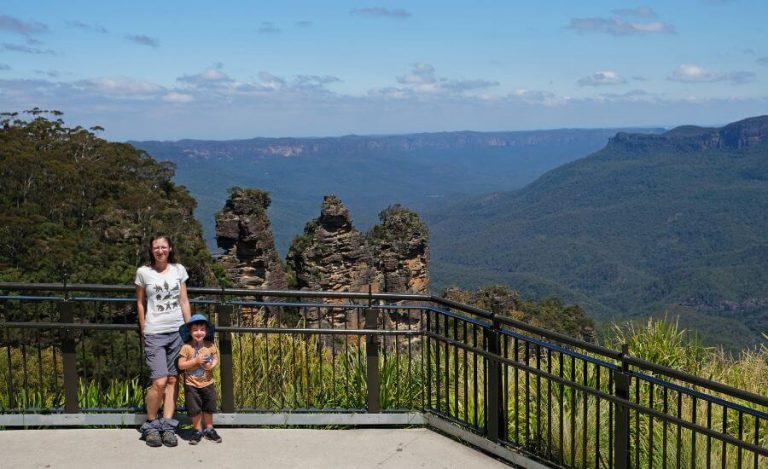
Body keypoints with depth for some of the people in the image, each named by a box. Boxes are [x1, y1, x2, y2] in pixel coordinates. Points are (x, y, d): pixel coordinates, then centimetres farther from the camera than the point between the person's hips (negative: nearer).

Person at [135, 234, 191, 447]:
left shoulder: (179, 270, 6)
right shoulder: (143, 272, 0)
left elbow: (184, 301, 10)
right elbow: (140, 303, 8)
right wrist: (143, 332, 6)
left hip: (177, 331, 3)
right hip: (154, 334, -3)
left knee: (173, 380, 2)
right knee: (159, 382, -11)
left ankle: (167, 426, 11)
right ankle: (150, 425, 8)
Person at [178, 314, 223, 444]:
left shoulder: (210, 346, -4)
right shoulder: (186, 347, -12)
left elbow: (216, 359, 4)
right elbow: (181, 365, -13)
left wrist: (212, 365, -18)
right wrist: (195, 361, -22)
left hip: (208, 383, 2)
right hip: (191, 384, -2)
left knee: (208, 408, 13)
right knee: (194, 409, 4)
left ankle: (209, 429, 30)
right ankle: (198, 431, 22)